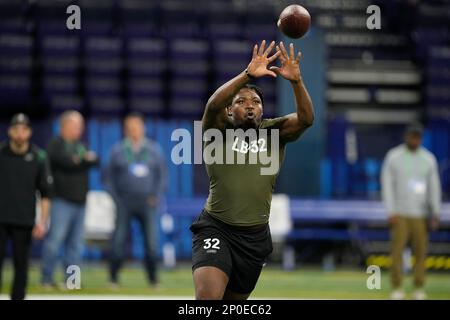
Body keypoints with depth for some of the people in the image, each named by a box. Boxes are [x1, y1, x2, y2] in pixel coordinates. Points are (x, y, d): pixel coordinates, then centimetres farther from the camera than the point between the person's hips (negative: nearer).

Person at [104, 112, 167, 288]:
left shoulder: (154, 150, 10)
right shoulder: (118, 150, 7)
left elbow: (162, 175, 14)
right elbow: (109, 177, 10)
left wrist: (156, 196, 0)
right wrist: (115, 198, -2)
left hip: (147, 202, 1)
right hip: (124, 204, -1)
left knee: (151, 240, -7)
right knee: (119, 239, -7)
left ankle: (153, 279, 2)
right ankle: (113, 278, 0)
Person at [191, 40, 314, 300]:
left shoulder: (273, 132, 5)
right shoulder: (219, 131, -1)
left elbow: (306, 119, -12)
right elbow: (213, 105, -23)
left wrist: (296, 81, -29)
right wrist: (248, 75, -36)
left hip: (255, 236, 4)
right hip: (216, 229, -4)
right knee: (208, 296, -26)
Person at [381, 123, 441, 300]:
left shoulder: (428, 159, 7)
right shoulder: (393, 157, 0)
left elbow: (434, 187, 8)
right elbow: (387, 185, -2)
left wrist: (435, 213, 0)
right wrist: (391, 212, -10)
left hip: (420, 214, 2)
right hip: (400, 214, -2)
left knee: (421, 251, 0)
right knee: (397, 250, -8)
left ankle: (419, 289, 6)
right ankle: (396, 289, -4)